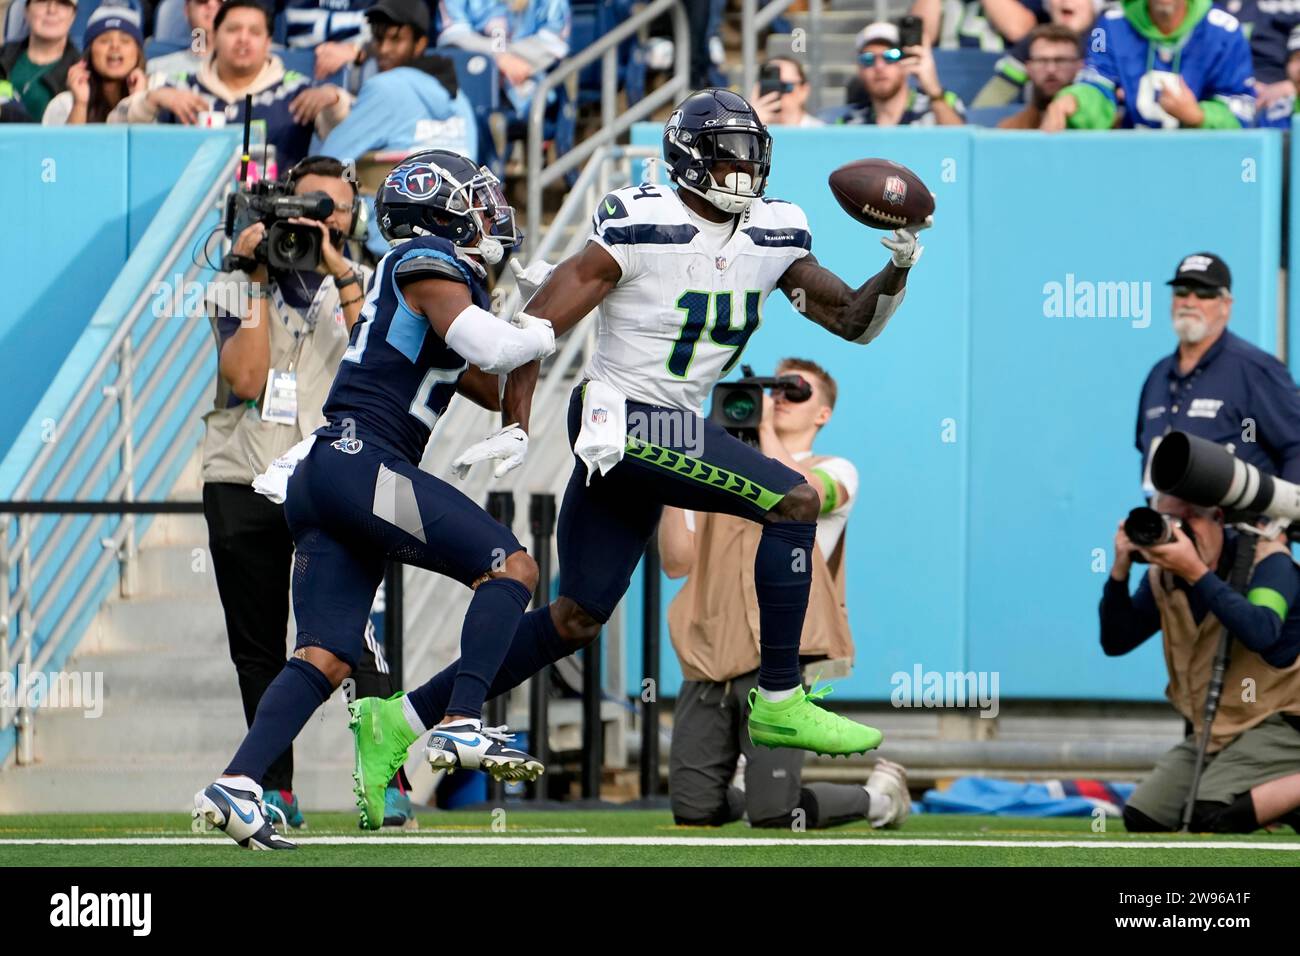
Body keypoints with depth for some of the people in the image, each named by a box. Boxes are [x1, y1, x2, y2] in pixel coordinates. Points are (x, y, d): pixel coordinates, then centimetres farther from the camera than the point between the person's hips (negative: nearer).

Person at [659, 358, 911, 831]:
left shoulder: (834, 472, 9)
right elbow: (677, 562, 11)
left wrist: (764, 426, -8)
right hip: (709, 658, 5)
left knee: (773, 813, -15)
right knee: (694, 811, -4)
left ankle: (877, 795, 14)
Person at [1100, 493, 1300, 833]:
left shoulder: (1264, 558, -15)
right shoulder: (1163, 575, 3)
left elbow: (1261, 634, -34)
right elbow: (1115, 642, 1)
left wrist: (1196, 573, -36)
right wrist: (1120, 571, -13)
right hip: (1209, 732, 7)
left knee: (1211, 816, -28)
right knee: (1142, 818, -2)